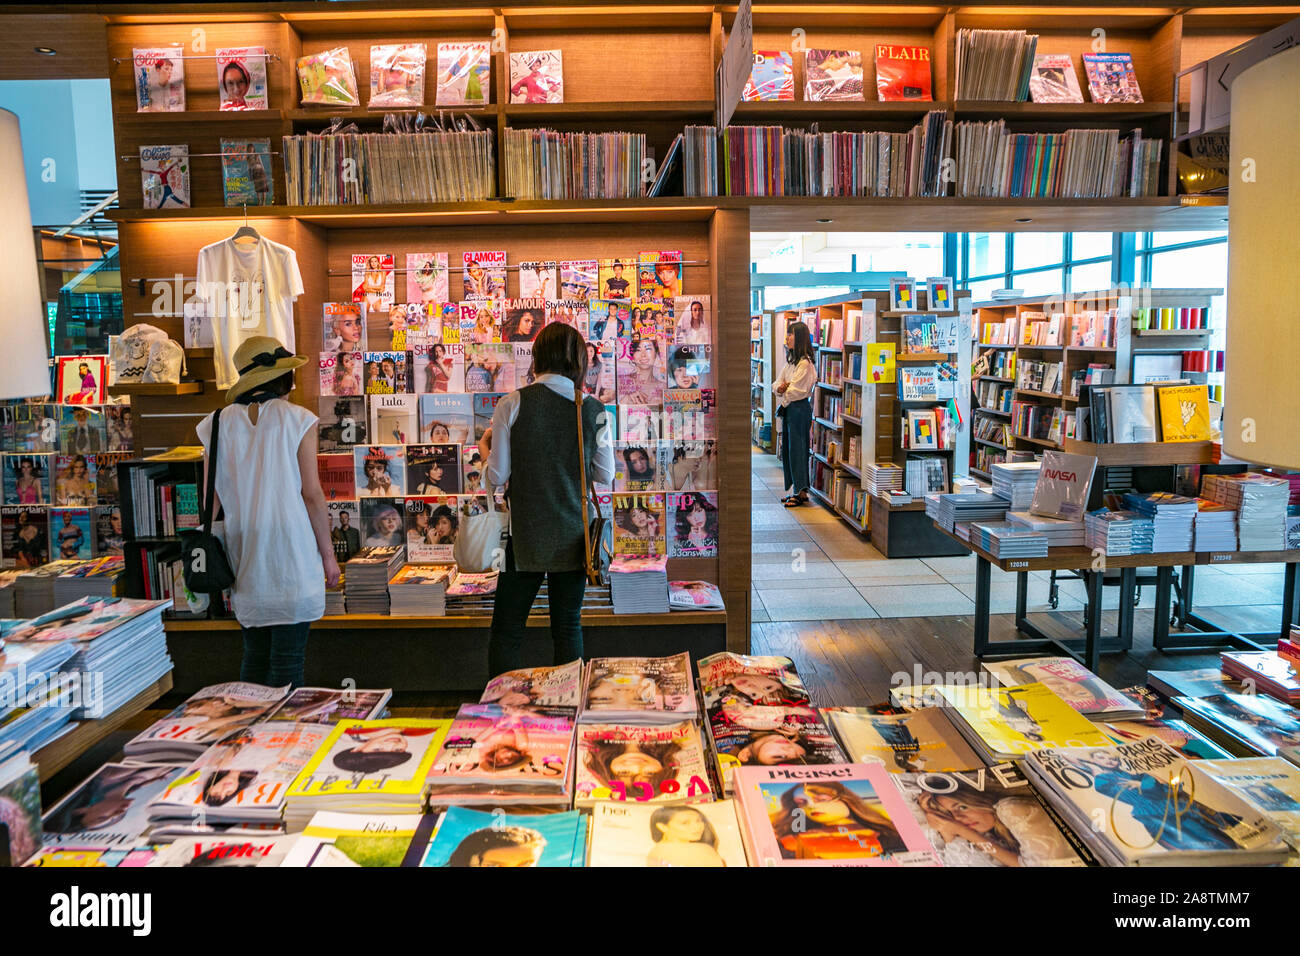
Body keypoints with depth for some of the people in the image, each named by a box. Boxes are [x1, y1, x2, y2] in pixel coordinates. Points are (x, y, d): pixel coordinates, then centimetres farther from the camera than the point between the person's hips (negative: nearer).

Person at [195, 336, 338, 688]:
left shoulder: (219, 423, 5)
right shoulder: (297, 419, -6)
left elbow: (212, 500, 5)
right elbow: (312, 494, -8)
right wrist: (328, 553, 0)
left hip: (243, 554, 4)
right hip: (291, 552, -4)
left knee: (254, 658, 16)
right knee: (287, 663, 1)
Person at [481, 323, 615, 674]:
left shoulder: (512, 404, -9)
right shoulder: (593, 409, -2)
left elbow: (497, 478, -8)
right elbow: (605, 476, 4)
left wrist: (485, 448, 12)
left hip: (527, 535, -2)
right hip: (574, 535, 3)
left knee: (507, 631, 8)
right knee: (568, 629, 12)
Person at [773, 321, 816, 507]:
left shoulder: (805, 363, -14)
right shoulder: (791, 361, 15)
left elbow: (795, 391, -18)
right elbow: (777, 385, 11)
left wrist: (784, 390, 1)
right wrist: (780, 389, -11)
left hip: (800, 408, -9)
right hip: (789, 408, 9)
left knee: (797, 449, -6)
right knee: (788, 449, 11)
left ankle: (801, 492, 0)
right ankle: (795, 490, 18)